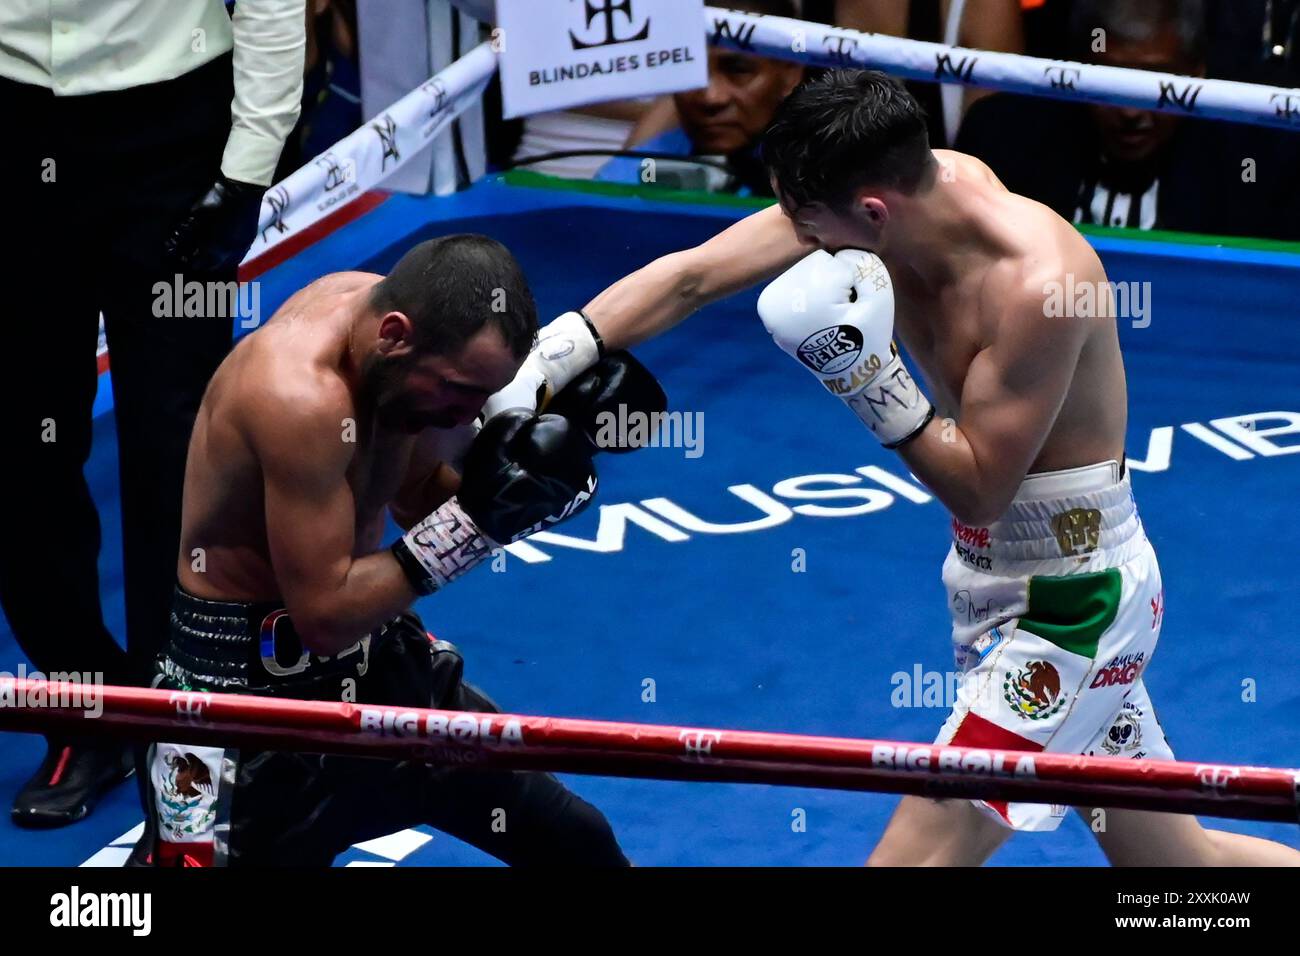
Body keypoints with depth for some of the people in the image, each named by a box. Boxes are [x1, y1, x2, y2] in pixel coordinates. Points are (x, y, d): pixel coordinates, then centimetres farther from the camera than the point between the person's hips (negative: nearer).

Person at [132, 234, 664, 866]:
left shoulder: (390, 304, -7)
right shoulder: (301, 397, -33)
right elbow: (327, 616, -29)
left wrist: (558, 424, -9)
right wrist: (472, 521, -30)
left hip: (370, 653, 9)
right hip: (246, 681, -9)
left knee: (578, 842, 14)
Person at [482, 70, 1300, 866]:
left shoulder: (1035, 285, -31)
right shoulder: (896, 186, -10)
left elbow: (979, 489, -22)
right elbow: (690, 277, -9)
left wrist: (873, 381, -30)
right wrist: (539, 371, -15)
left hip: (1072, 601, -9)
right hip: (997, 582, 9)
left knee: (926, 842, -12)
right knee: (1178, 857, 18)